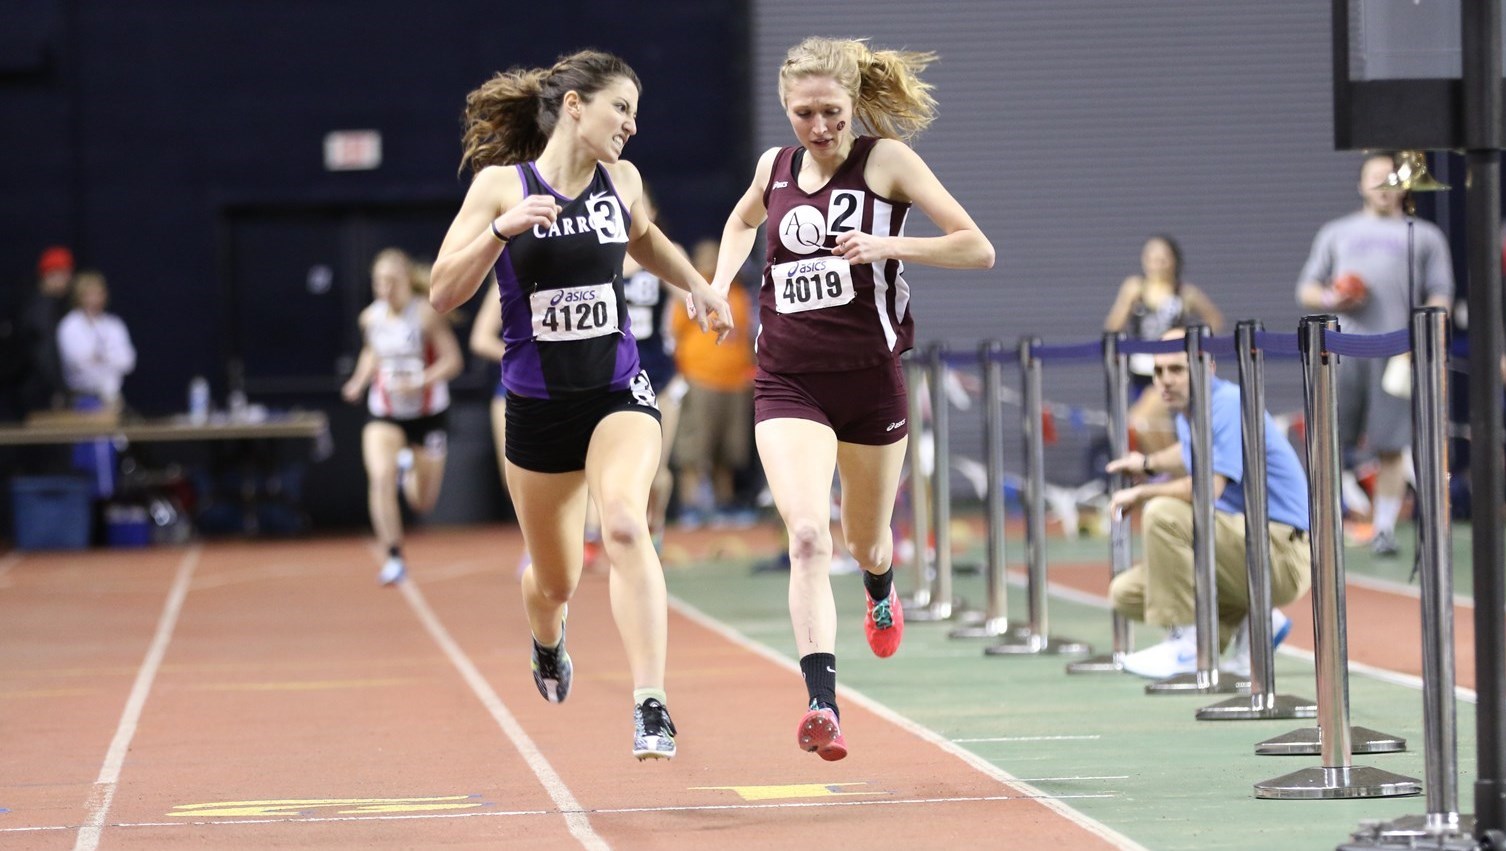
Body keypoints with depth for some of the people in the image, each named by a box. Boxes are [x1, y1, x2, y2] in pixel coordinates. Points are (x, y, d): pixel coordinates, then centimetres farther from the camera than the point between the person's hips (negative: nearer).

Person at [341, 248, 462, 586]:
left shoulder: (426, 314, -15)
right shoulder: (371, 317, -3)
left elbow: (452, 360, -15)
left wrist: (418, 383, -28)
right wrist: (360, 380, -1)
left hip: (428, 415, -2)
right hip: (384, 415, 2)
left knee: (423, 504, 8)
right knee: (380, 478, -25)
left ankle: (409, 465, 45)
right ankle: (394, 558, -17)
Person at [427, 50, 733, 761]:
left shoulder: (621, 181, 3)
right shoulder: (501, 184, -7)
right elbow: (443, 294, -11)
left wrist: (698, 287, 13)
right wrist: (502, 228, -24)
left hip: (618, 393, 1)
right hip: (536, 403, -1)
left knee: (624, 522, -29)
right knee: (554, 580, 13)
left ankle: (651, 707, -32)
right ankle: (547, 643, 52)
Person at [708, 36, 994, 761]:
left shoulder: (887, 160, -6)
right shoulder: (775, 167, 5)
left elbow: (977, 248, -9)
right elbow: (742, 221, 31)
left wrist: (888, 244, -22)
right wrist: (720, 283, 12)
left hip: (871, 381, -1)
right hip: (788, 384, 1)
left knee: (867, 543, 17)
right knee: (807, 536, -21)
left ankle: (881, 593, 56)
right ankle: (821, 705, -28)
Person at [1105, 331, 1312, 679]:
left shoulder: (1230, 404, -17)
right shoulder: (1188, 413, 11)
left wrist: (1140, 493, -16)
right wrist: (1149, 464, 22)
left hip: (1283, 556, -10)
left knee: (1163, 514, -27)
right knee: (1126, 594, 3)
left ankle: (1186, 641, -18)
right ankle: (1252, 623, 7)